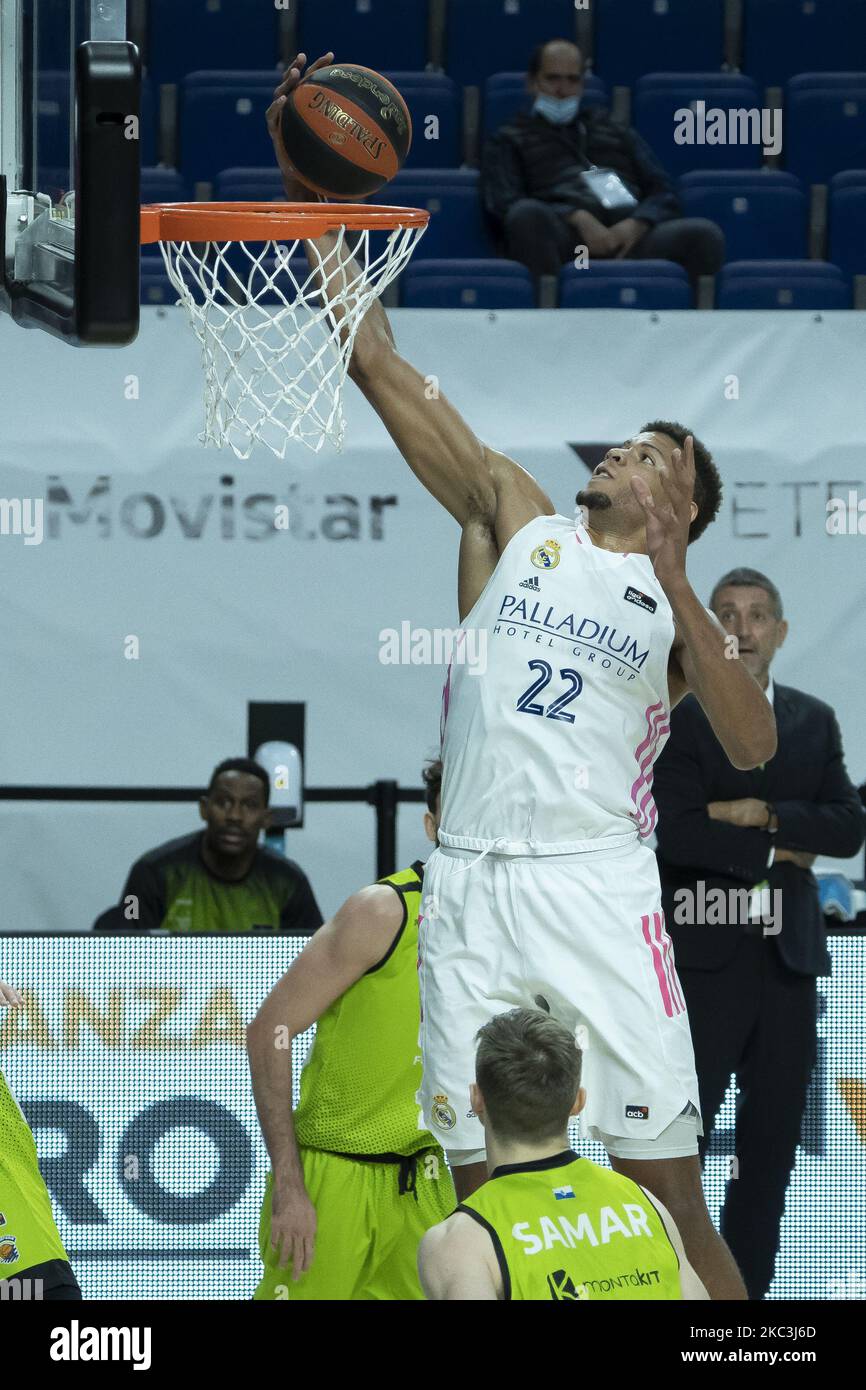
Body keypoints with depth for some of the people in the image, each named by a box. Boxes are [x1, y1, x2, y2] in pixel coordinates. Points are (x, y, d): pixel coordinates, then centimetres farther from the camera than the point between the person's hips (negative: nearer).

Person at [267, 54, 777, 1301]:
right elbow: (380, 366, 8)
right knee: (486, 1197, 3)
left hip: (596, 888, -2)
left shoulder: (679, 605, 9)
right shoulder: (516, 521, 13)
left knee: (668, 1198, -4)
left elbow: (754, 748, -8)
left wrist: (676, 589, -17)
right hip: (471, 887, 2)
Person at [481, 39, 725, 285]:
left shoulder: (614, 131, 33)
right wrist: (577, 218, -11)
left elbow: (663, 194, 22)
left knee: (705, 234, -28)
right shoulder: (510, 140, 24)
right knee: (529, 215, -39)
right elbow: (503, 205, 6)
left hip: (629, 236, 3)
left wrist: (636, 224, -4)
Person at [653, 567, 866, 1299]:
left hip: (787, 957, 5)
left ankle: (748, 1288, 14)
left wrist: (760, 815, -11)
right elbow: (679, 834, -15)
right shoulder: (679, 719, -3)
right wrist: (777, 852, -9)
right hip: (706, 958, -5)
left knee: (772, 1148, 7)